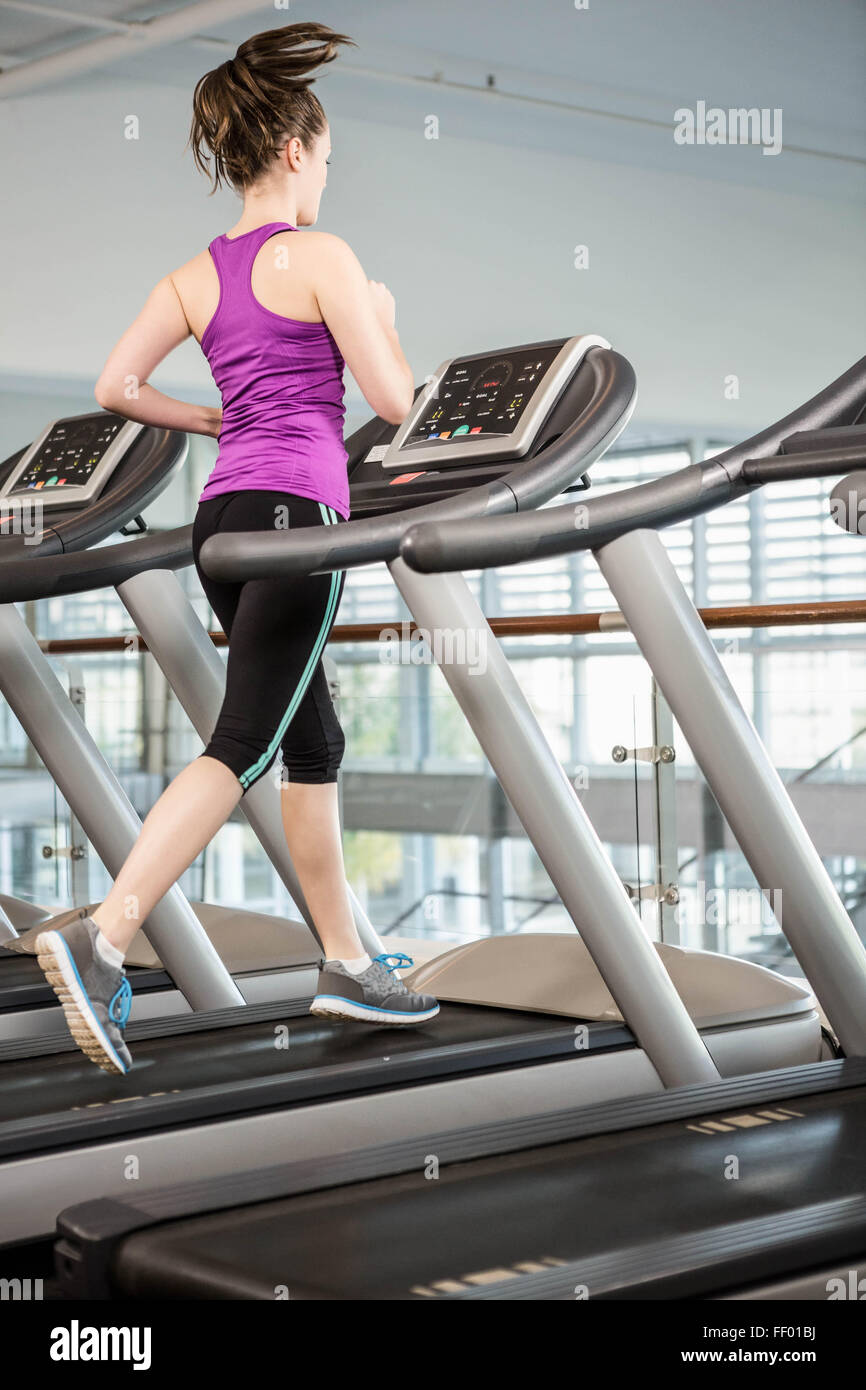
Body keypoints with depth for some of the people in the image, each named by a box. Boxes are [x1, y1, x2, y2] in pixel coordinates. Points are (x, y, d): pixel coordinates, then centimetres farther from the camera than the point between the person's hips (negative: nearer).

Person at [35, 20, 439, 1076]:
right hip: (295, 512, -8)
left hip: (223, 514, 8)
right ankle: (103, 938, -22)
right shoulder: (320, 256, -6)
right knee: (242, 748, -10)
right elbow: (393, 401, -6)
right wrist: (383, 318, 14)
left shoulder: (194, 277, 13)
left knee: (313, 741, 16)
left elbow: (115, 385, 11)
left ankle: (345, 965, 22)